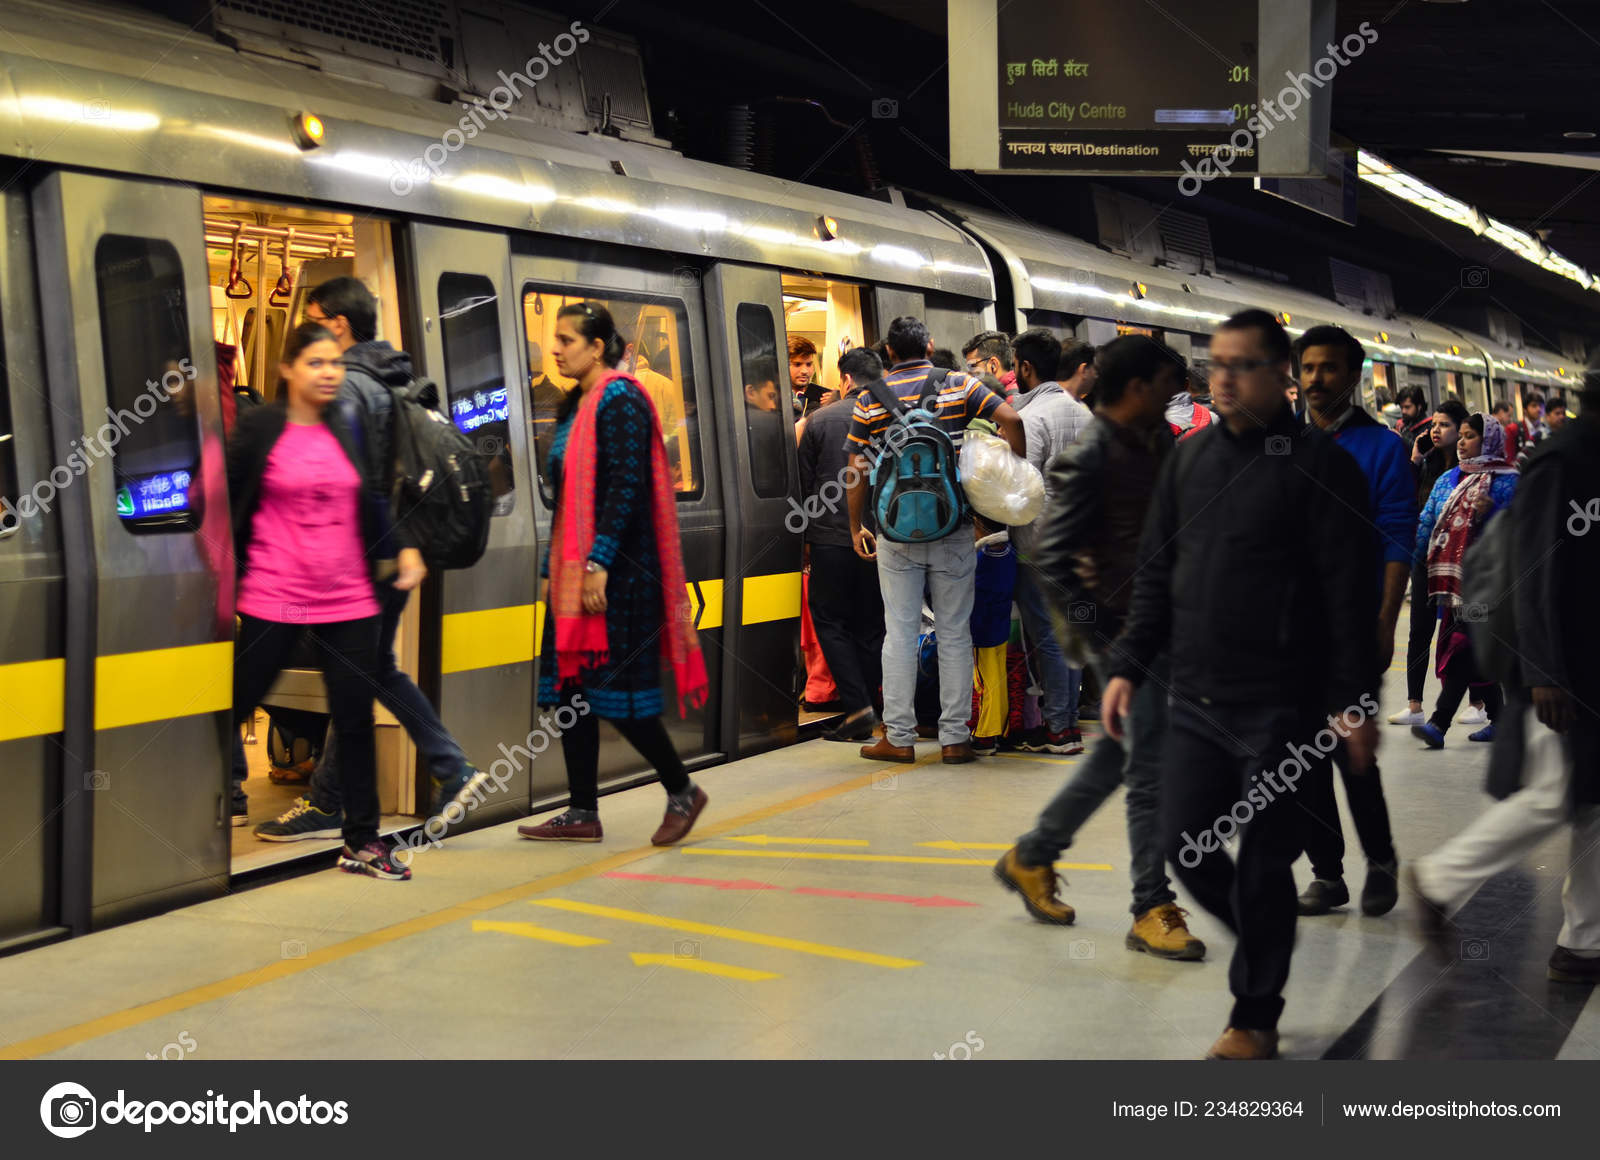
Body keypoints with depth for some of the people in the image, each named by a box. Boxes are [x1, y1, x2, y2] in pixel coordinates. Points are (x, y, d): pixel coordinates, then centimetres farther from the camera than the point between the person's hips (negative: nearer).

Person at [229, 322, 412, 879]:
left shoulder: (355, 429, 8)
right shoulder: (258, 428, -3)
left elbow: (376, 502, 15)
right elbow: (226, 501, 1)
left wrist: (405, 549, 1)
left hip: (348, 599, 4)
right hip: (272, 599, -3)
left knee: (356, 718, 6)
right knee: (233, 708, 3)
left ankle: (361, 841, 16)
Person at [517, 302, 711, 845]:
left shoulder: (621, 401, -11)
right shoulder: (576, 405, 16)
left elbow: (627, 486, -19)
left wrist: (599, 562, -24)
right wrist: (552, 568, 18)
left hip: (616, 570, -9)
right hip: (574, 569, 9)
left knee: (615, 688, -6)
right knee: (568, 687, 7)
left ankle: (682, 791, 11)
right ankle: (583, 814, 13)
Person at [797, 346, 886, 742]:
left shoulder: (820, 420, -2)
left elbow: (804, 483, 3)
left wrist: (806, 535, 12)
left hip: (832, 538, -2)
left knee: (829, 621, 6)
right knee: (870, 625, 11)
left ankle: (857, 706, -6)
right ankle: (864, 711, 11)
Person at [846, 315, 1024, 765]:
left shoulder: (870, 399, 2)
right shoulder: (958, 385, 1)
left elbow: (857, 472, 2)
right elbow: (1010, 419, -10)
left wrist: (856, 527, 13)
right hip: (953, 530, 0)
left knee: (900, 634, 5)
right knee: (955, 634, 6)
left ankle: (899, 738, 8)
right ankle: (955, 737, 8)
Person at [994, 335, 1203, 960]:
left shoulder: (1159, 441, 9)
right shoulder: (1088, 459, -16)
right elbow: (1051, 556, -17)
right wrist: (1100, 639, -17)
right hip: (1122, 631, -9)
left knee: (1117, 756, 17)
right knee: (1150, 769, -4)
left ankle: (1032, 856, 33)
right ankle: (1153, 910, 7)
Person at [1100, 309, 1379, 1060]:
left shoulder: (1318, 464, -7)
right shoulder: (1188, 458, 10)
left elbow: (1349, 592, -9)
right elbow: (1156, 572, 14)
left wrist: (1354, 701, -13)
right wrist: (1129, 666, 7)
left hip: (1281, 707, -5)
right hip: (1195, 701, 5)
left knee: (1263, 866, 3)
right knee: (1187, 848, 7)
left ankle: (1255, 1018, 19)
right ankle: (1266, 944, 34)